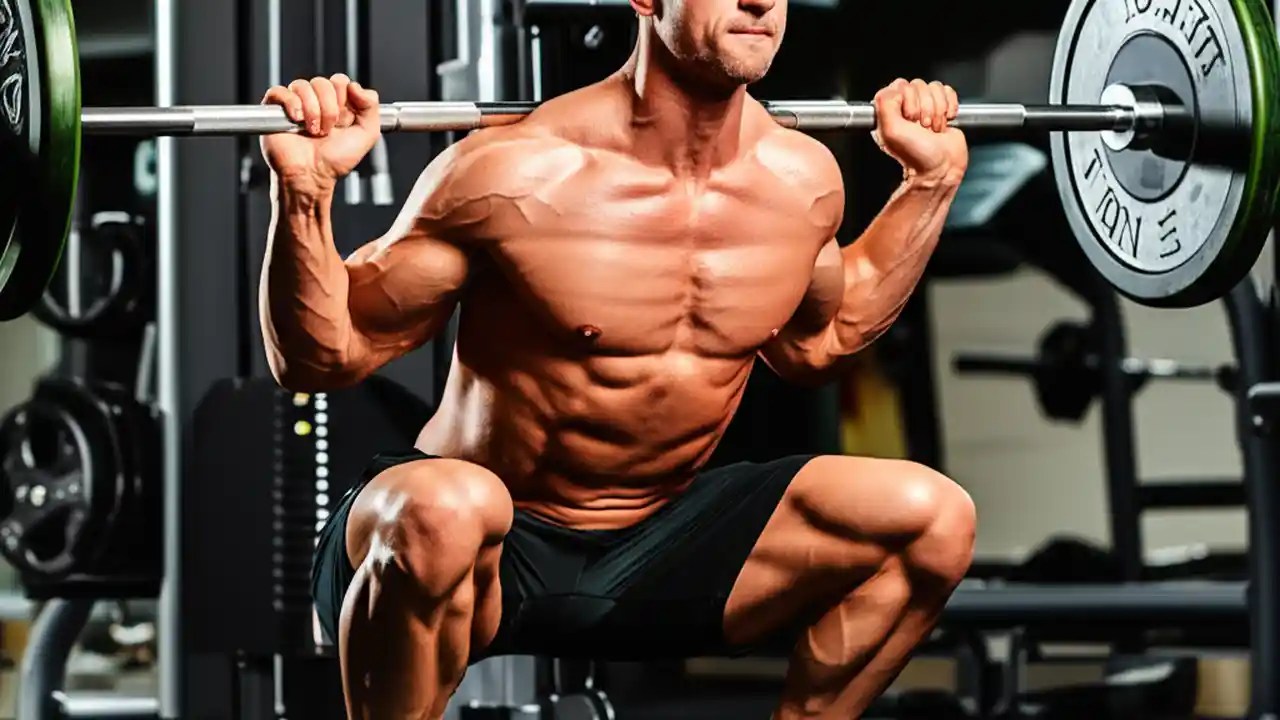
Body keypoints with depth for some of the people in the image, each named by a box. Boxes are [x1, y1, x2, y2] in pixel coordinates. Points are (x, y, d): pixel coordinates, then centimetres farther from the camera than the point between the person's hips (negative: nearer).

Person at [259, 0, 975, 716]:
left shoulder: (802, 180, -3)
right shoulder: (516, 175, -21)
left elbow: (817, 342, 19)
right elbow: (319, 358, -15)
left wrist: (930, 180, 13)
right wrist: (304, 191, -31)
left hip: (660, 548, 5)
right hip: (488, 549, -5)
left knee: (932, 516, -10)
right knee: (444, 510, -41)